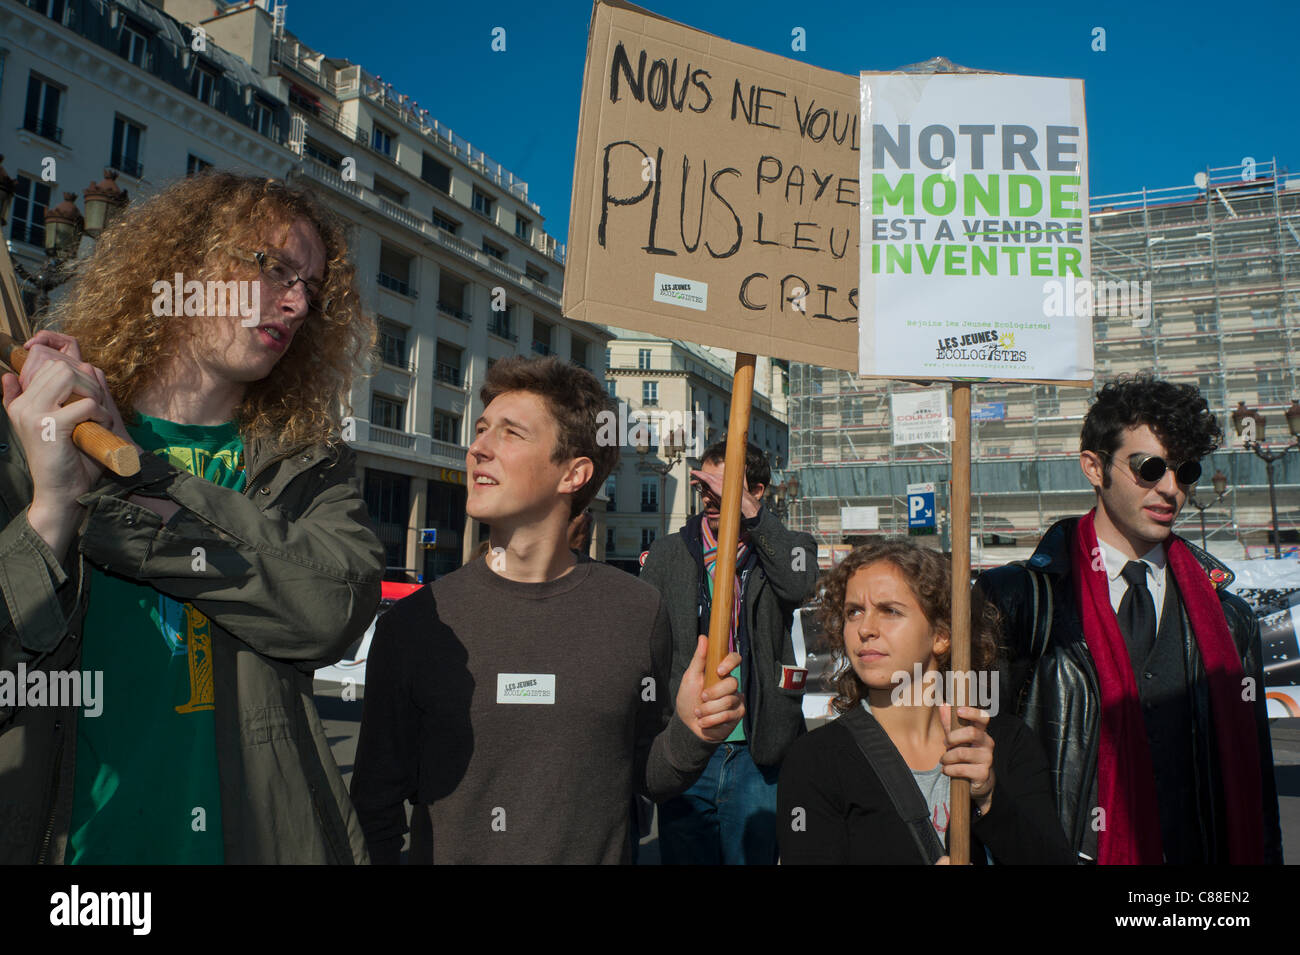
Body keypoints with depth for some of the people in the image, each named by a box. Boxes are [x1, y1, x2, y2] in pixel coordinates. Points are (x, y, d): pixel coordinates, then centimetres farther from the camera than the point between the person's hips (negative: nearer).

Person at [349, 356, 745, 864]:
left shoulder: (638, 611, -10)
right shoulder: (414, 623, -12)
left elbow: (646, 775, -1)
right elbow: (379, 796, -3)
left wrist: (688, 734, -17)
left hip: (600, 854, 1)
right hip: (447, 854, 0)